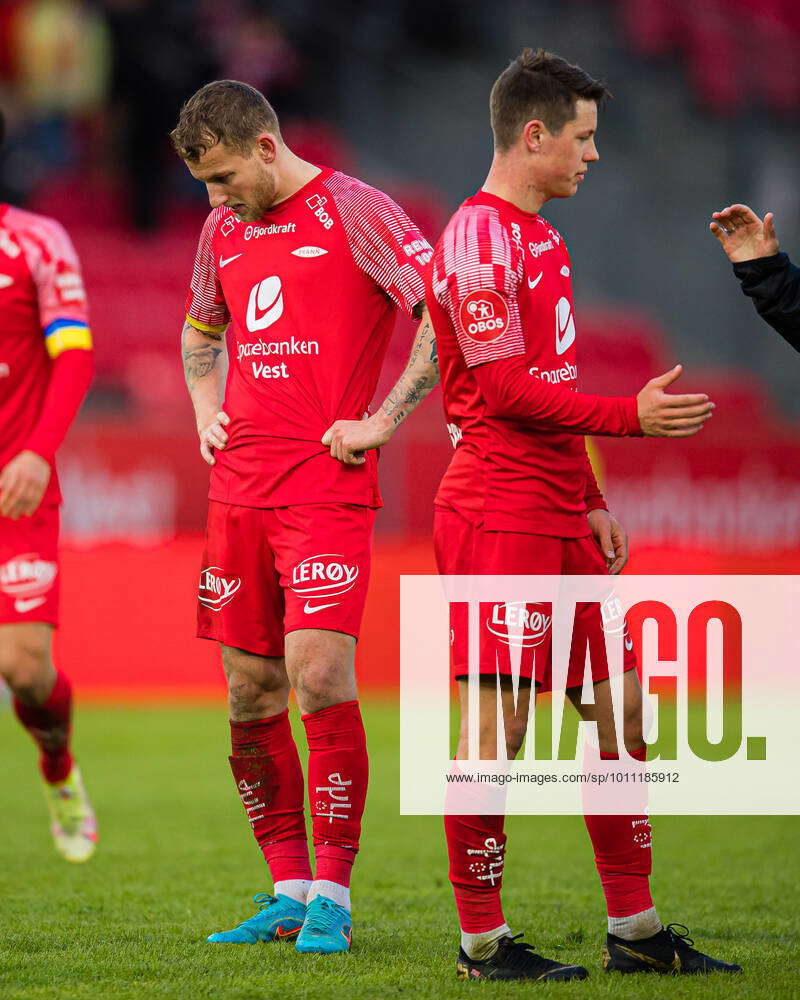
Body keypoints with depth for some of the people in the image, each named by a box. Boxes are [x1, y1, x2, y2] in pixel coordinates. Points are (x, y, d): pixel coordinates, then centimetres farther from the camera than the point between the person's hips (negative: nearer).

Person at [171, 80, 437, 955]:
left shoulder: (352, 210, -5)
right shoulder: (223, 228, 16)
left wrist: (383, 421, -11)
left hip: (326, 483, -7)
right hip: (238, 488, 7)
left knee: (319, 678, -15)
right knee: (250, 695, 5)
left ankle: (332, 897, -7)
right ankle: (288, 891, 15)